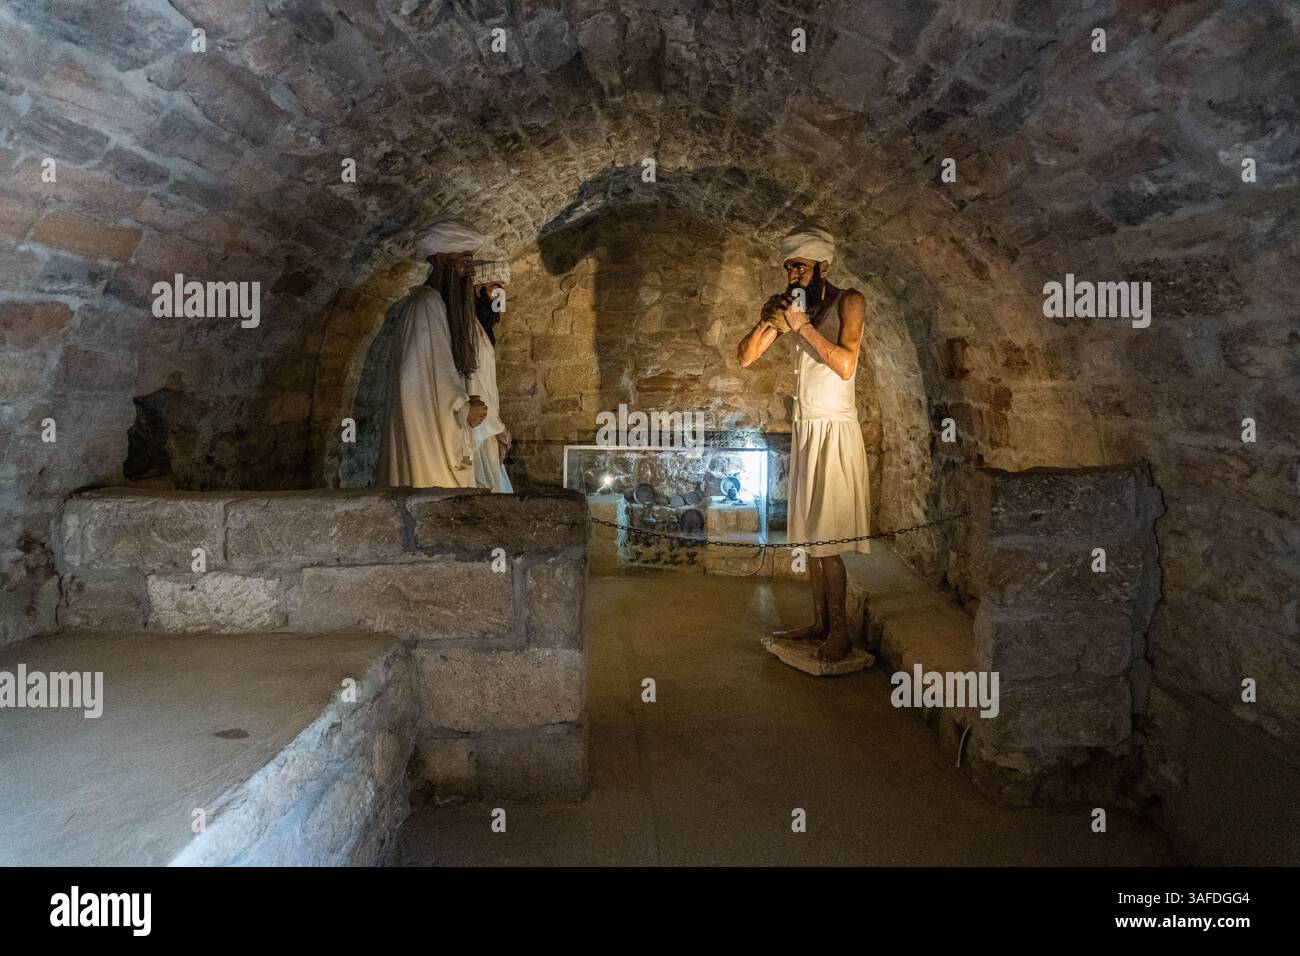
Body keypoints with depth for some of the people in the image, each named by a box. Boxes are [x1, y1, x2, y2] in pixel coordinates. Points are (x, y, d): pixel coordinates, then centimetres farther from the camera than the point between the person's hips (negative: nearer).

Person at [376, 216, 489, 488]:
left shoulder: (442, 304, 17)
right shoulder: (426, 305, -13)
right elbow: (422, 380, -19)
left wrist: (465, 405, 6)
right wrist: (465, 410, -9)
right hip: (428, 434, -9)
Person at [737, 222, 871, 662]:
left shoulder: (848, 302, -6)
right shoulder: (794, 305, 10)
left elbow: (845, 365, -21)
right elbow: (745, 357, 6)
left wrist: (802, 326, -21)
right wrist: (767, 321, -11)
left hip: (834, 431, -6)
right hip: (804, 428, 6)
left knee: (824, 538, -7)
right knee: (809, 534, 8)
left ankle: (840, 632, 4)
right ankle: (819, 623, 17)